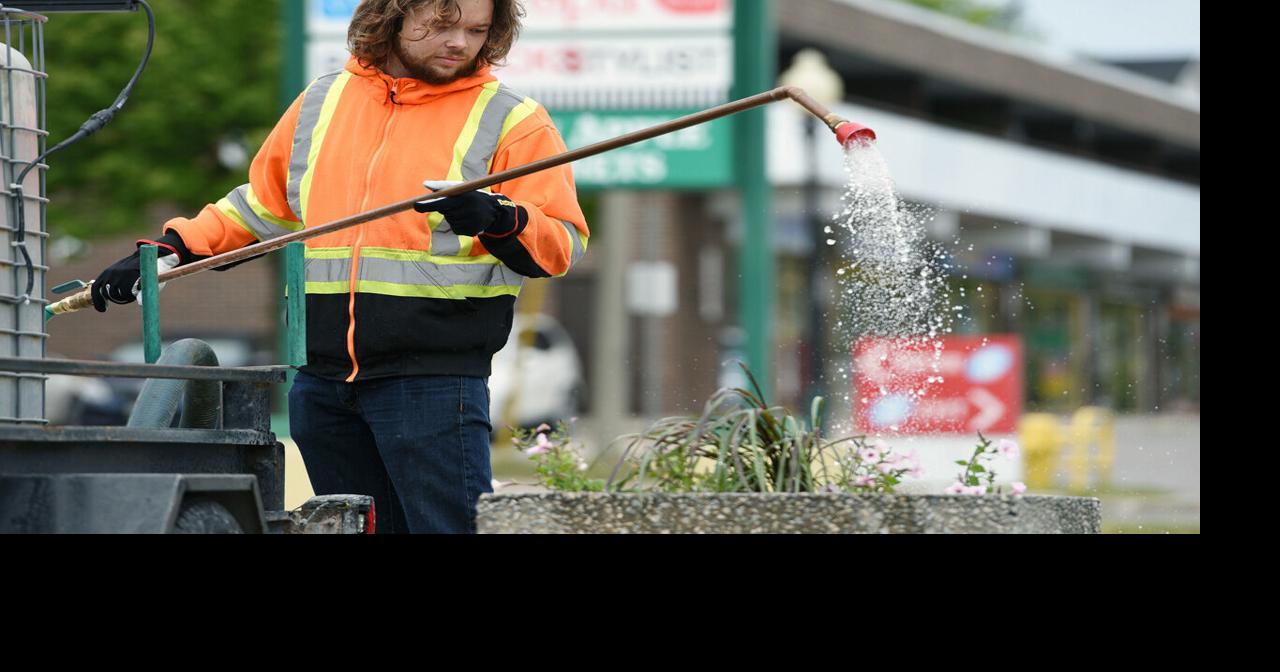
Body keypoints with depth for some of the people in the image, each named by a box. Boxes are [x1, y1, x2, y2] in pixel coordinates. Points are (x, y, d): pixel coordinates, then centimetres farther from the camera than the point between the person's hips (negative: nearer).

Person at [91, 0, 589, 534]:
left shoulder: (508, 120, 1)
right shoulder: (322, 104, 16)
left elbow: (565, 245, -5)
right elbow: (259, 206, 27)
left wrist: (498, 220, -25)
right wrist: (168, 251, 16)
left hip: (432, 383, -5)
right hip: (322, 382, 5)